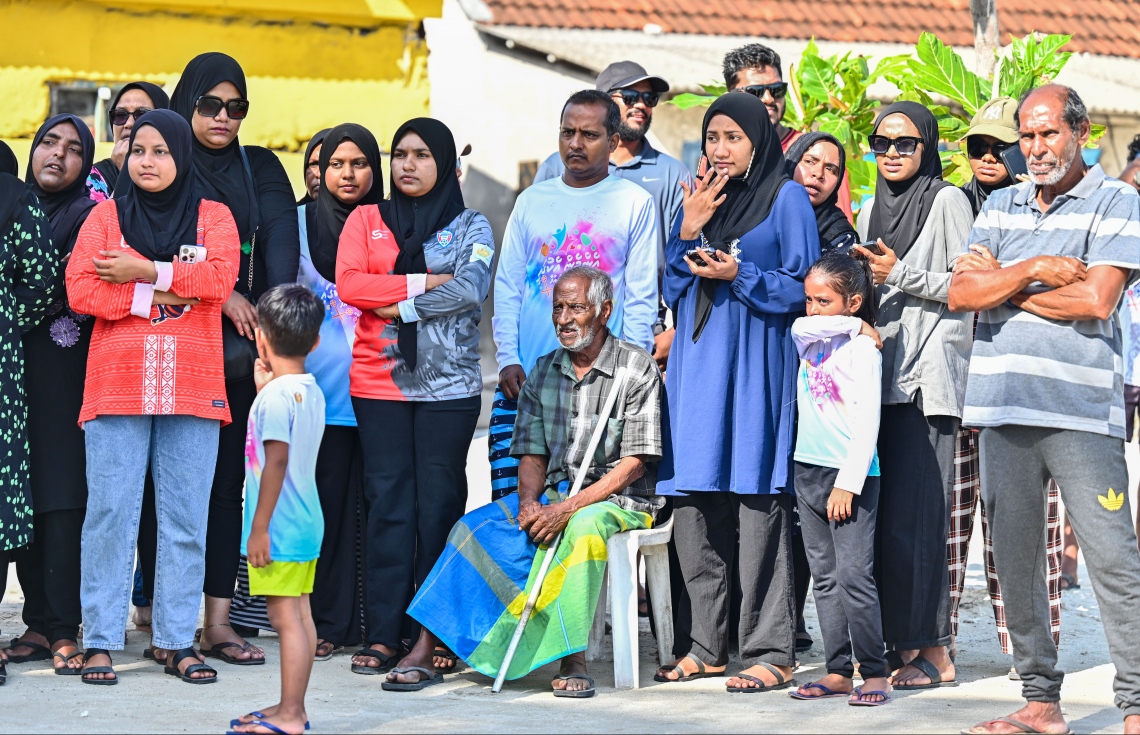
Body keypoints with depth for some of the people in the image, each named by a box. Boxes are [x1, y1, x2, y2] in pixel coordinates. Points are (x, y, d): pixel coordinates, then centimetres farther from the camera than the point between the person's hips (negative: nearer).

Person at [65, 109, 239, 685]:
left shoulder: (213, 217, 11)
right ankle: (100, 642, -1)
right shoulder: (107, 215, 10)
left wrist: (142, 272, -10)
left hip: (192, 386, 1)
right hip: (117, 386, -1)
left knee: (186, 516, 2)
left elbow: (219, 278, -8)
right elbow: (79, 289, -4)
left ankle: (177, 641, 7)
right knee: (110, 512, -4)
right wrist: (160, 297, -10)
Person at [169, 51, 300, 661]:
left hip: (241, 343, 3)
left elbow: (280, 236, -1)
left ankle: (217, 622, 3)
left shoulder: (260, 168, 14)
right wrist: (223, 295, -19)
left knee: (227, 479, 1)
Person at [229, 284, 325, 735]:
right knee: (300, 615, 13)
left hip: (280, 528, -9)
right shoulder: (311, 391, 11)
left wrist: (260, 527, -19)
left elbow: (276, 461, -21)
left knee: (285, 617, -7)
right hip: (306, 524, 9)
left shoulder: (276, 395, -17)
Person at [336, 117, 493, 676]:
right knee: (387, 501, -3)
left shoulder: (469, 226, 9)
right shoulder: (366, 220, 14)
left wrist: (398, 307, -10)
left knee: (439, 501, -3)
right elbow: (349, 284, -2)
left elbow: (471, 289, -8)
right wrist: (423, 283, -8)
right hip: (378, 382, 1)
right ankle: (382, 634, -4)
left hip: (448, 383, -1)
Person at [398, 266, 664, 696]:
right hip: (551, 497, 5)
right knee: (479, 529, -19)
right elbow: (533, 454, 11)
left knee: (583, 528, -38)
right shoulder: (544, 372, 11)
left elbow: (634, 463, -11)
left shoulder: (637, 368, -6)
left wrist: (567, 508, -20)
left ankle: (573, 661, -34)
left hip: (618, 499, -5)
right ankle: (424, 653, -23)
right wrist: (529, 502, -13)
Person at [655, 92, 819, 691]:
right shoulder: (700, 198, 18)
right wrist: (689, 229, 0)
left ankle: (769, 653, -7)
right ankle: (702, 645, 11)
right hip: (697, 365, 6)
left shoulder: (786, 197, 3)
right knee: (693, 505, 3)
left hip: (755, 366, -5)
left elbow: (802, 287, -2)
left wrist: (738, 274, -15)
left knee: (757, 503, -9)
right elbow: (671, 288, 14)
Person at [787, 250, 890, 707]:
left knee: (854, 574, -11)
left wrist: (848, 481, -18)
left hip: (850, 474, -7)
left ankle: (874, 672, -7)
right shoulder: (809, 339, 13)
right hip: (808, 468, 7)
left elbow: (867, 421, -13)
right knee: (825, 577, 8)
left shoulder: (863, 346, -9)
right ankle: (839, 670, 11)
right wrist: (850, 325, -8)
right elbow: (799, 326, -11)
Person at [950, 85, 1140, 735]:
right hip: (1003, 406, 5)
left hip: (1082, 409, -5)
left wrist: (1003, 284, -1)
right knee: (1015, 558, 7)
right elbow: (962, 293, 6)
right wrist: (1033, 271, -9)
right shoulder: (1001, 207, 17)